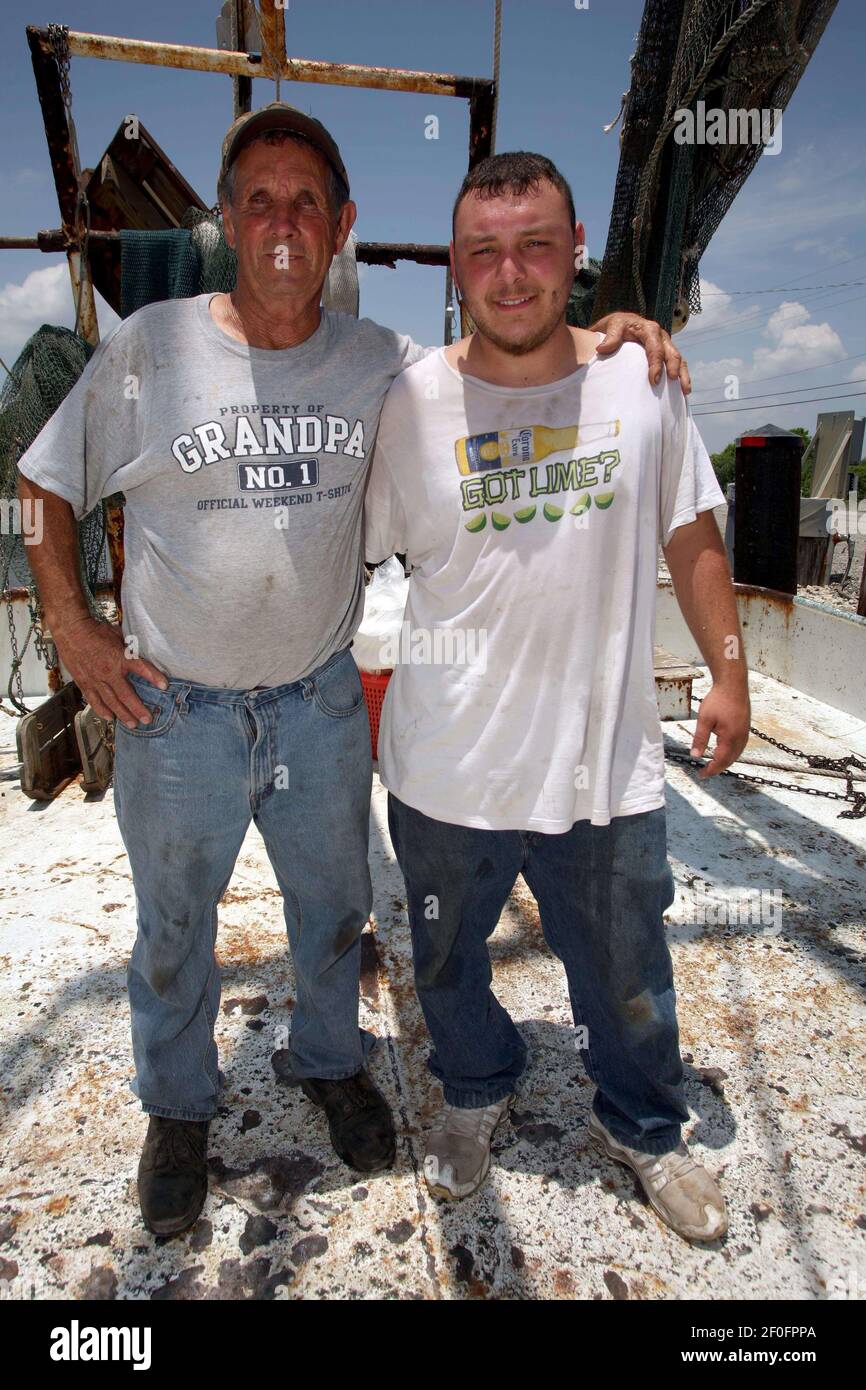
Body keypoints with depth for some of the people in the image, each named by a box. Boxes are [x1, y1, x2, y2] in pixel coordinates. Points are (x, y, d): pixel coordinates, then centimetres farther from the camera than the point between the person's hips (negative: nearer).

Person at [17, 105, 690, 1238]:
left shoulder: (380, 361, -3)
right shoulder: (147, 347, -10)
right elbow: (46, 490, 1)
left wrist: (604, 335, -9)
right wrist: (74, 631, -5)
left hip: (321, 698, 2)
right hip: (175, 706, -1)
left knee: (333, 901, 20)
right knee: (174, 926, 17)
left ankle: (332, 1061, 50)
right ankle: (178, 1106, 45)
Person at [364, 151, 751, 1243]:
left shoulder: (641, 382, -1)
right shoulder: (411, 403, -7)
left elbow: (693, 540, 8)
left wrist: (728, 675, 7)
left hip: (606, 763, 1)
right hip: (447, 766, 0)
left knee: (627, 978, 18)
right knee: (447, 966, 21)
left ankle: (642, 1130, 49)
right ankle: (476, 1092, 54)